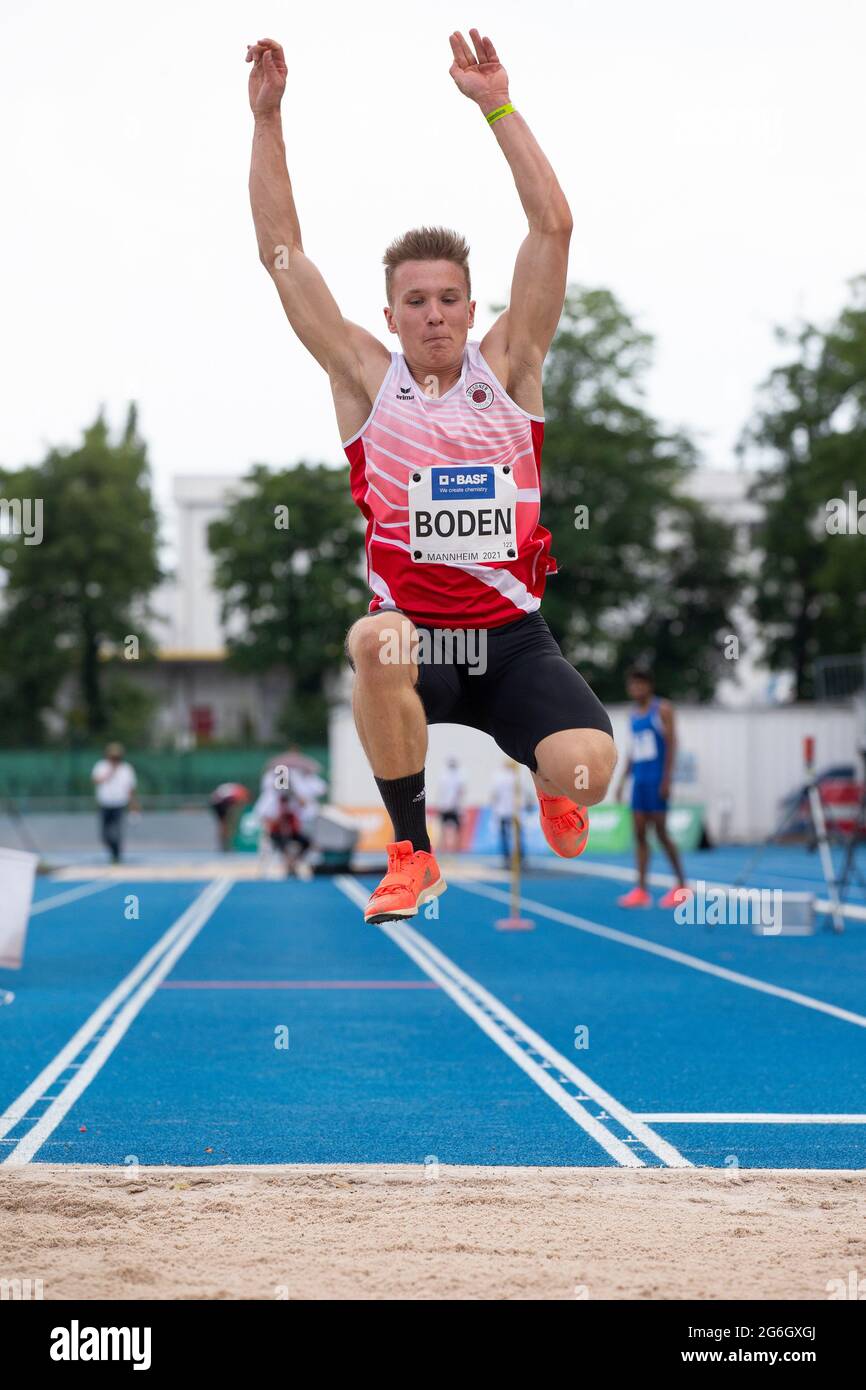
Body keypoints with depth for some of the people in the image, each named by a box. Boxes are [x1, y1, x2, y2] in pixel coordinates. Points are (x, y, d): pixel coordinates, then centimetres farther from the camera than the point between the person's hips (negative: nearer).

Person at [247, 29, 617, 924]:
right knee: (376, 640, -38)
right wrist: (267, 118, -5)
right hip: (414, 635, -1)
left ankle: (550, 784, 21)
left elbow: (553, 228, -3)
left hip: (513, 638, 1)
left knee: (587, 771, -24)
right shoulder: (366, 378, 4)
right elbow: (281, 252, 0)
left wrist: (496, 104, -7)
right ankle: (410, 851, -15)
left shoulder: (508, 367, 4)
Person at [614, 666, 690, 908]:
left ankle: (681, 885, 5)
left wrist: (666, 779, -17)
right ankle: (641, 890, -1)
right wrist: (623, 781, 16)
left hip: (656, 779, -7)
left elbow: (671, 744, -10)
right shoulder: (634, 714, 16)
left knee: (660, 832, -6)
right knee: (639, 833, 0)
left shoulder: (662, 710, -5)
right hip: (639, 779, 7)